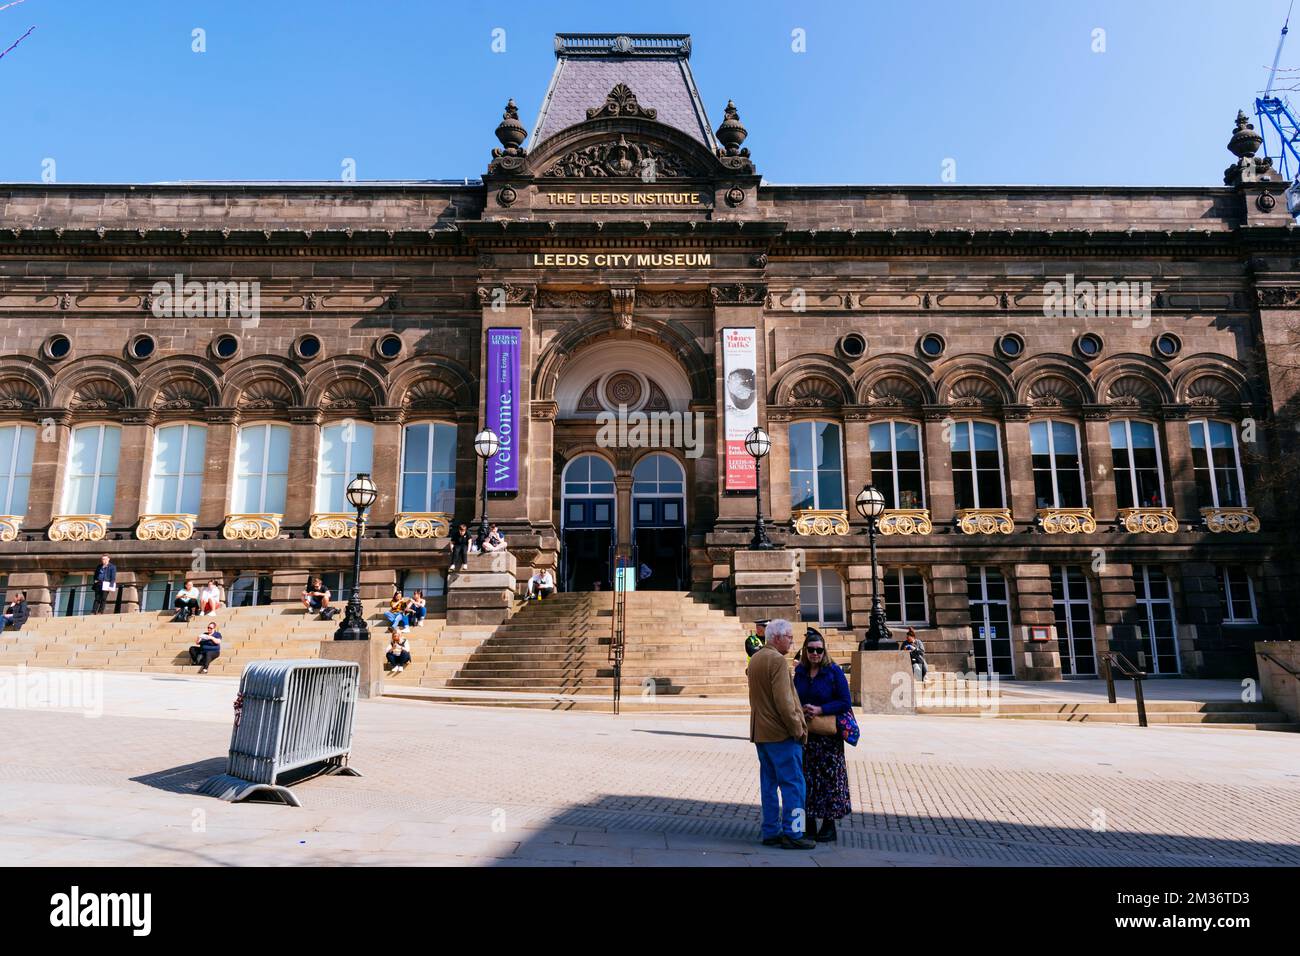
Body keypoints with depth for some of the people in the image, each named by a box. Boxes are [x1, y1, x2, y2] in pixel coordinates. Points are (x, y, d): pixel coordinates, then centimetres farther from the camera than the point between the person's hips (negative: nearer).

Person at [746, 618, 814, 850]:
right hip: (781, 734, -9)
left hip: (760, 733, 9)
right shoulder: (777, 660, -16)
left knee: (769, 783, 13)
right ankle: (792, 834, 1)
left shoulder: (755, 659, 14)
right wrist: (798, 729, -12)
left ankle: (771, 832, 18)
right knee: (793, 784, -1)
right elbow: (783, 701, -21)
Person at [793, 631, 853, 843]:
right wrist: (801, 710, -7)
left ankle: (829, 825, 14)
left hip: (828, 735, -4)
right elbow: (793, 700, 15)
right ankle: (809, 823, 21)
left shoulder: (834, 672, -7)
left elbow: (846, 702, -8)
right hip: (803, 734, 4)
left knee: (828, 778, 2)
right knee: (806, 777, 9)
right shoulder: (799, 672, 6)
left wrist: (820, 710, -18)